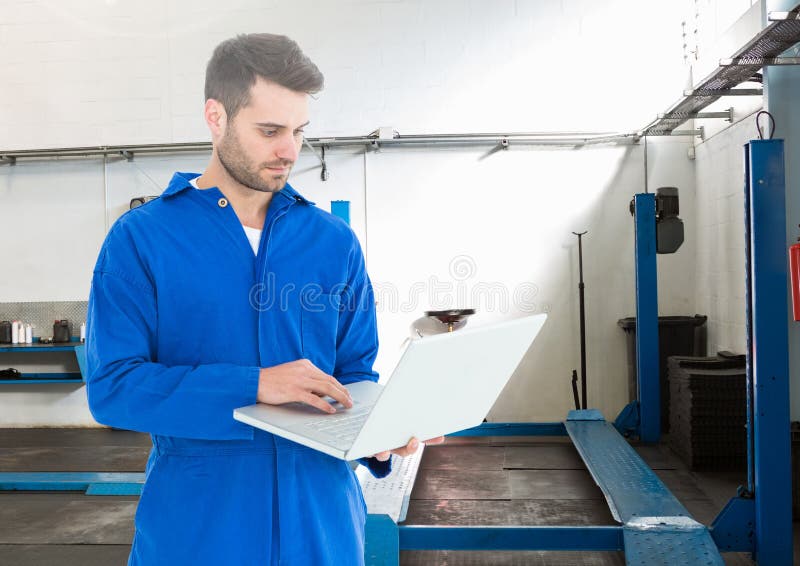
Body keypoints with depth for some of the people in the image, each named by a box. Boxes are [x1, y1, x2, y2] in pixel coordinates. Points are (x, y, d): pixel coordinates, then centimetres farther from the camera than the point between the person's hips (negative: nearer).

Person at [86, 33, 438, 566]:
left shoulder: (334, 242, 3)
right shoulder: (140, 239, -6)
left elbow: (354, 372, 8)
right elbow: (111, 385, -13)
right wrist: (253, 385, -23)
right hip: (197, 523, -3)